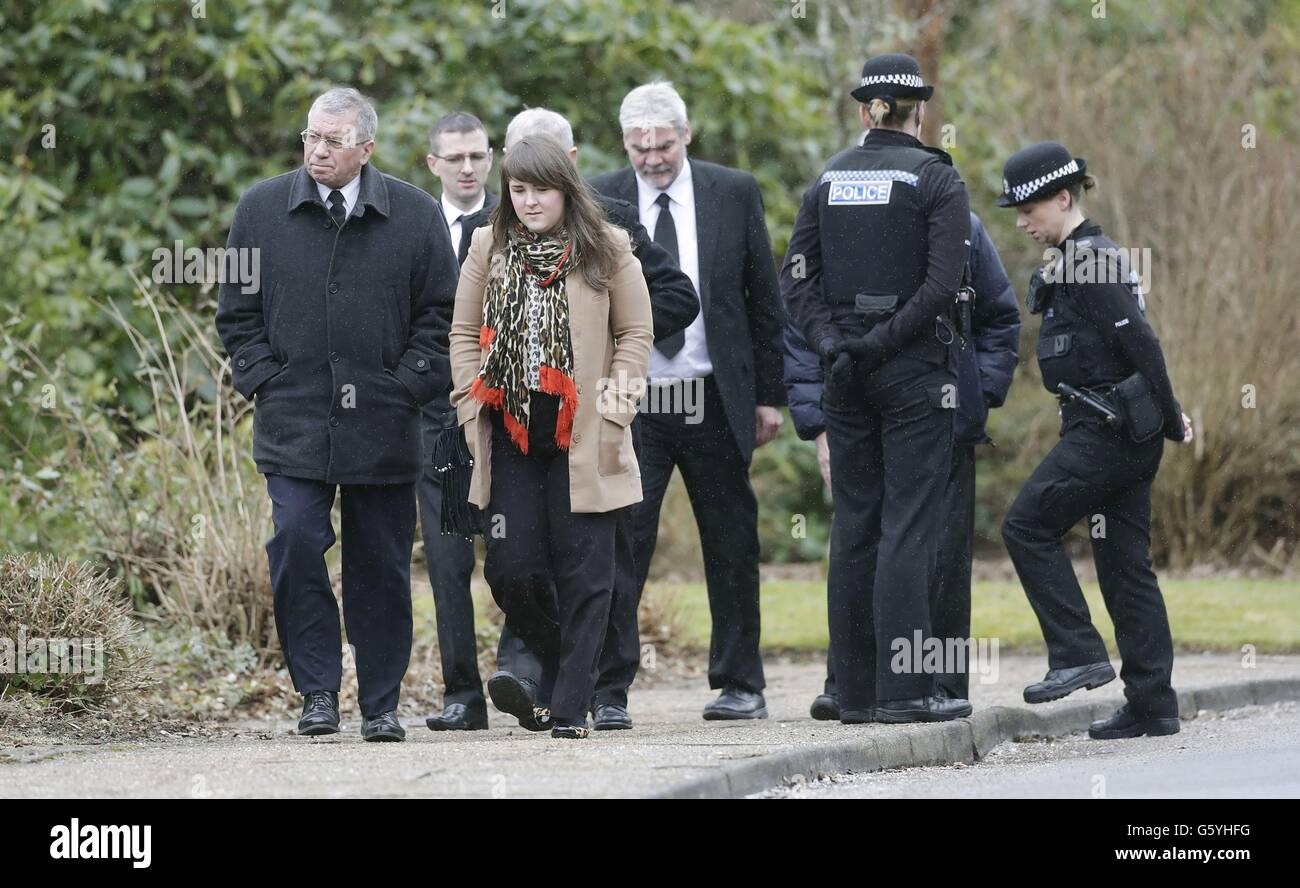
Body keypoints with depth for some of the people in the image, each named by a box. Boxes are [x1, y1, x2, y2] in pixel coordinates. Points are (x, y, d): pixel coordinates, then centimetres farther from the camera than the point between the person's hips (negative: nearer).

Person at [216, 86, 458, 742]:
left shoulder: (414, 216, 3)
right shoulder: (261, 210, 5)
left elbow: (441, 313, 7)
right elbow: (238, 314, 11)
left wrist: (406, 387, -3)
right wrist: (264, 383, 0)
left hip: (382, 423, 0)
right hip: (293, 423, 0)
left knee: (381, 566, 4)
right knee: (296, 544, -15)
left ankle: (381, 704, 14)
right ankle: (317, 690, -4)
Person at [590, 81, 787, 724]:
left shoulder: (734, 193, 3)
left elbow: (765, 300, 7)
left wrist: (770, 393, 4)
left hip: (716, 403, 1)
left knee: (732, 546, 8)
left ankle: (739, 684, 20)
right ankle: (610, 691, -5)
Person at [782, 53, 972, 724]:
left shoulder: (828, 180, 9)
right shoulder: (936, 180, -5)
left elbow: (797, 278, 2)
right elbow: (941, 285, -15)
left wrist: (830, 342, -5)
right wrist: (882, 342, -11)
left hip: (845, 372, 5)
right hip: (916, 368, -5)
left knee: (854, 525, 8)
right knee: (908, 526, -5)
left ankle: (855, 692, 9)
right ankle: (903, 689, -9)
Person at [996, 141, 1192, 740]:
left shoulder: (1086, 262, -13)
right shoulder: (1081, 259, 17)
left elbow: (1140, 341, -18)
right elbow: (1139, 347, 19)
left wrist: (1170, 421, -13)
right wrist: (1168, 416, 14)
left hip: (1105, 431, -10)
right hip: (1127, 435, 10)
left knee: (1026, 526, -6)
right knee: (1125, 562, 8)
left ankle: (1079, 654, -8)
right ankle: (1152, 706, 7)